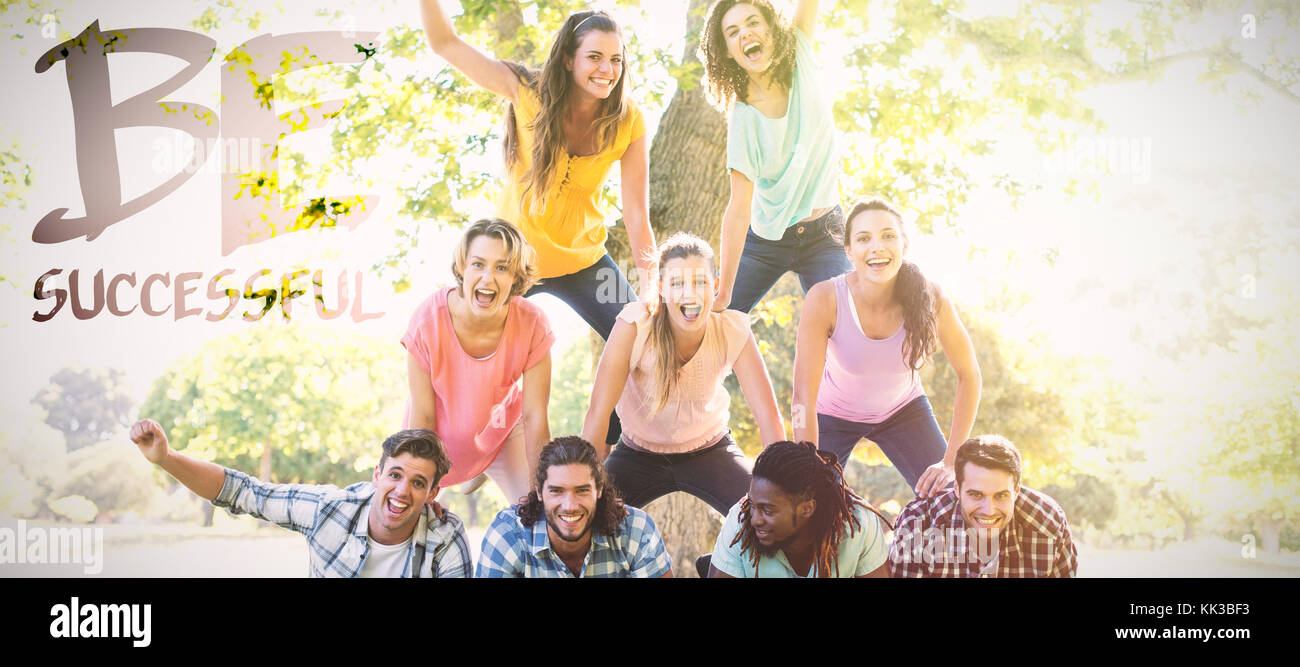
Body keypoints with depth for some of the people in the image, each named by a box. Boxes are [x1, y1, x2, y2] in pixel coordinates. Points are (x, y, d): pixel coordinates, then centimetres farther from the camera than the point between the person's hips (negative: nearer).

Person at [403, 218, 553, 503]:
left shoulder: (533, 325, -28)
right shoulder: (428, 322, -31)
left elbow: (534, 417, -19)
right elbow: (422, 417, -20)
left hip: (502, 430, 1)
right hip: (439, 434, -1)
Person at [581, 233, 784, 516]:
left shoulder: (733, 331, -21)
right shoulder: (634, 325, -27)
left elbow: (768, 416, -20)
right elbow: (598, 411, -25)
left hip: (709, 449, 1)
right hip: (639, 454, -1)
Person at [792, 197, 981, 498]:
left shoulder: (930, 299, -26)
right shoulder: (824, 300, -31)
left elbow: (969, 376, -13)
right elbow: (804, 397, -29)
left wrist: (951, 462, -17)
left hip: (903, 409, 2)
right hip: (834, 414, -2)